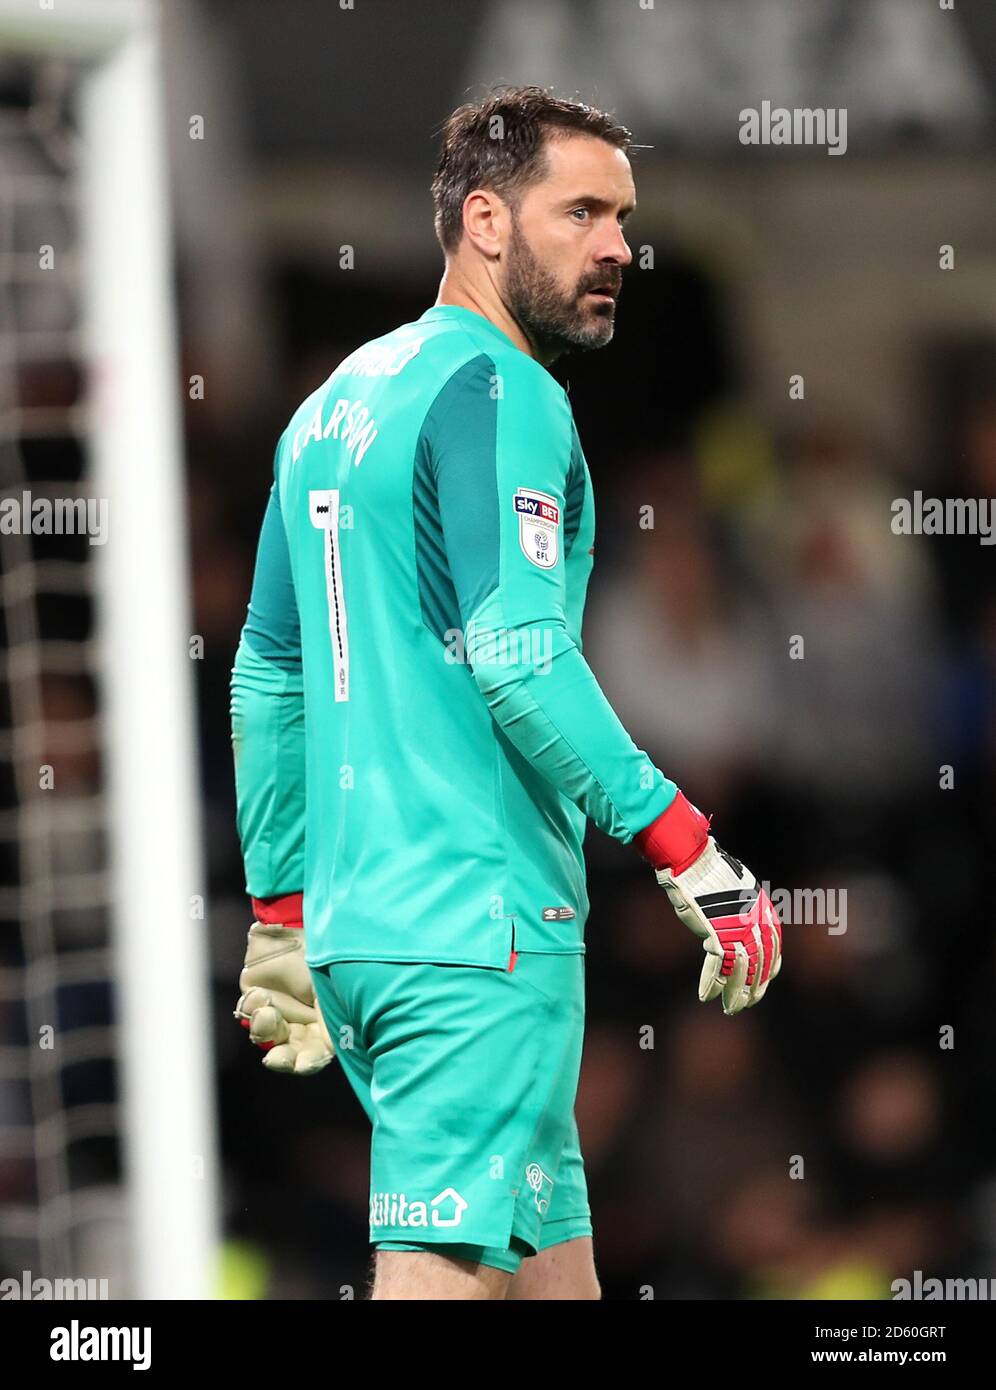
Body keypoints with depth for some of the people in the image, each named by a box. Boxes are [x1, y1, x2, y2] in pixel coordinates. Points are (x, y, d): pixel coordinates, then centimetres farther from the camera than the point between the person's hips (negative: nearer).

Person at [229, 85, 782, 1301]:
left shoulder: (334, 404, 18)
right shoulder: (497, 390, -10)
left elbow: (267, 680, 21)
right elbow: (517, 655, -20)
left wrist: (280, 919, 26)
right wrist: (693, 857, -17)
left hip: (352, 921, 9)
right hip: (478, 927, -9)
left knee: (552, 1265, 13)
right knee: (447, 1264, -11)